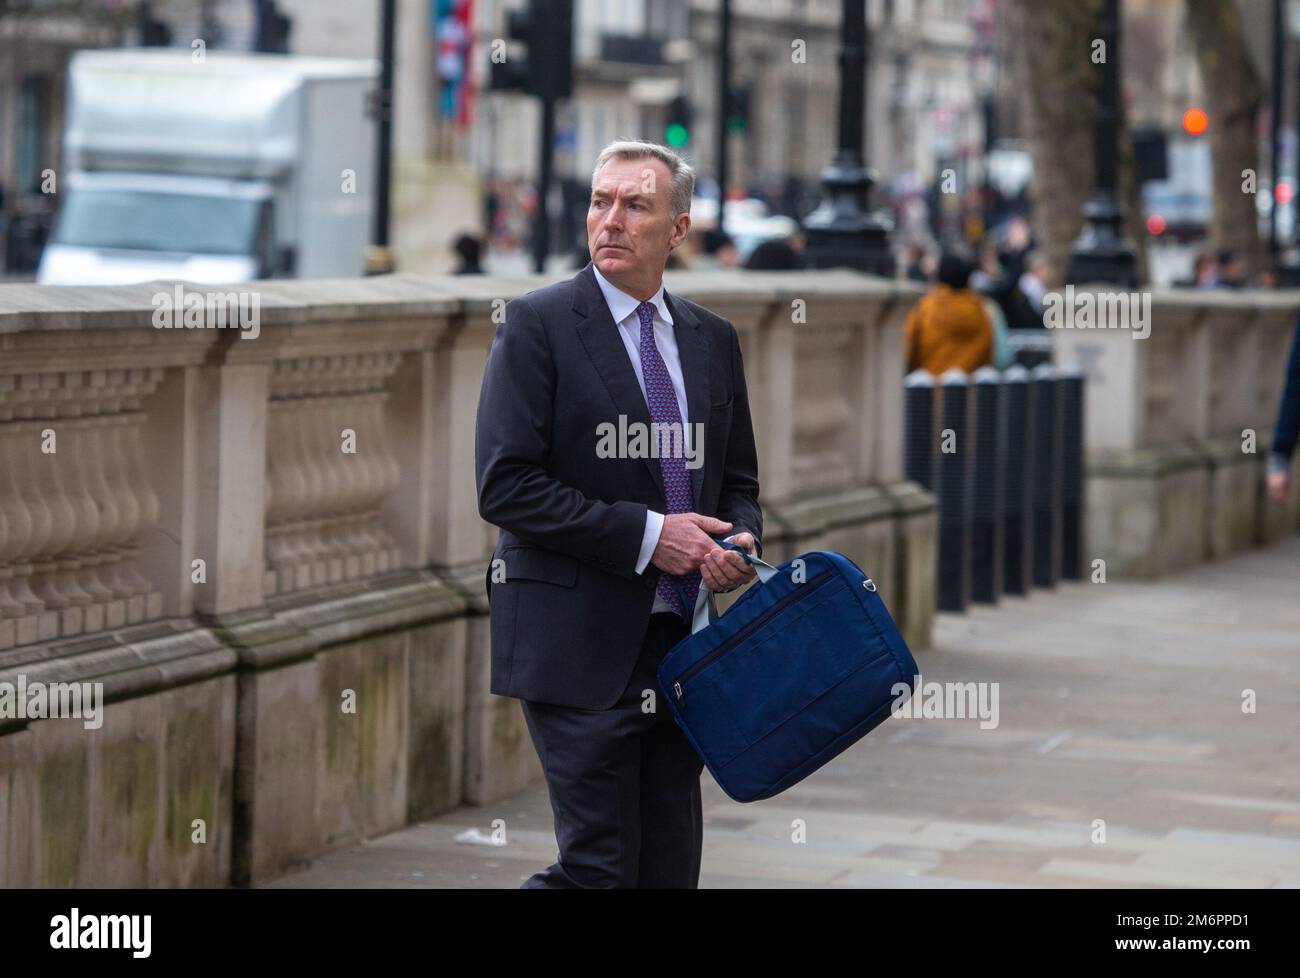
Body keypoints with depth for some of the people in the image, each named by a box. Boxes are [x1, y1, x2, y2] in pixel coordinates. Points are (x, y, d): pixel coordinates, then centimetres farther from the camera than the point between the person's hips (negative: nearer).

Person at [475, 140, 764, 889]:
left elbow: (738, 483, 20)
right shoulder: (538, 324, -5)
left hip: (680, 645, 6)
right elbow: (505, 487, -13)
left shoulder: (712, 339, 13)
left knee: (672, 867, 7)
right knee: (600, 868, -9)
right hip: (579, 646, -6)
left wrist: (738, 543, -3)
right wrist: (644, 535, -16)